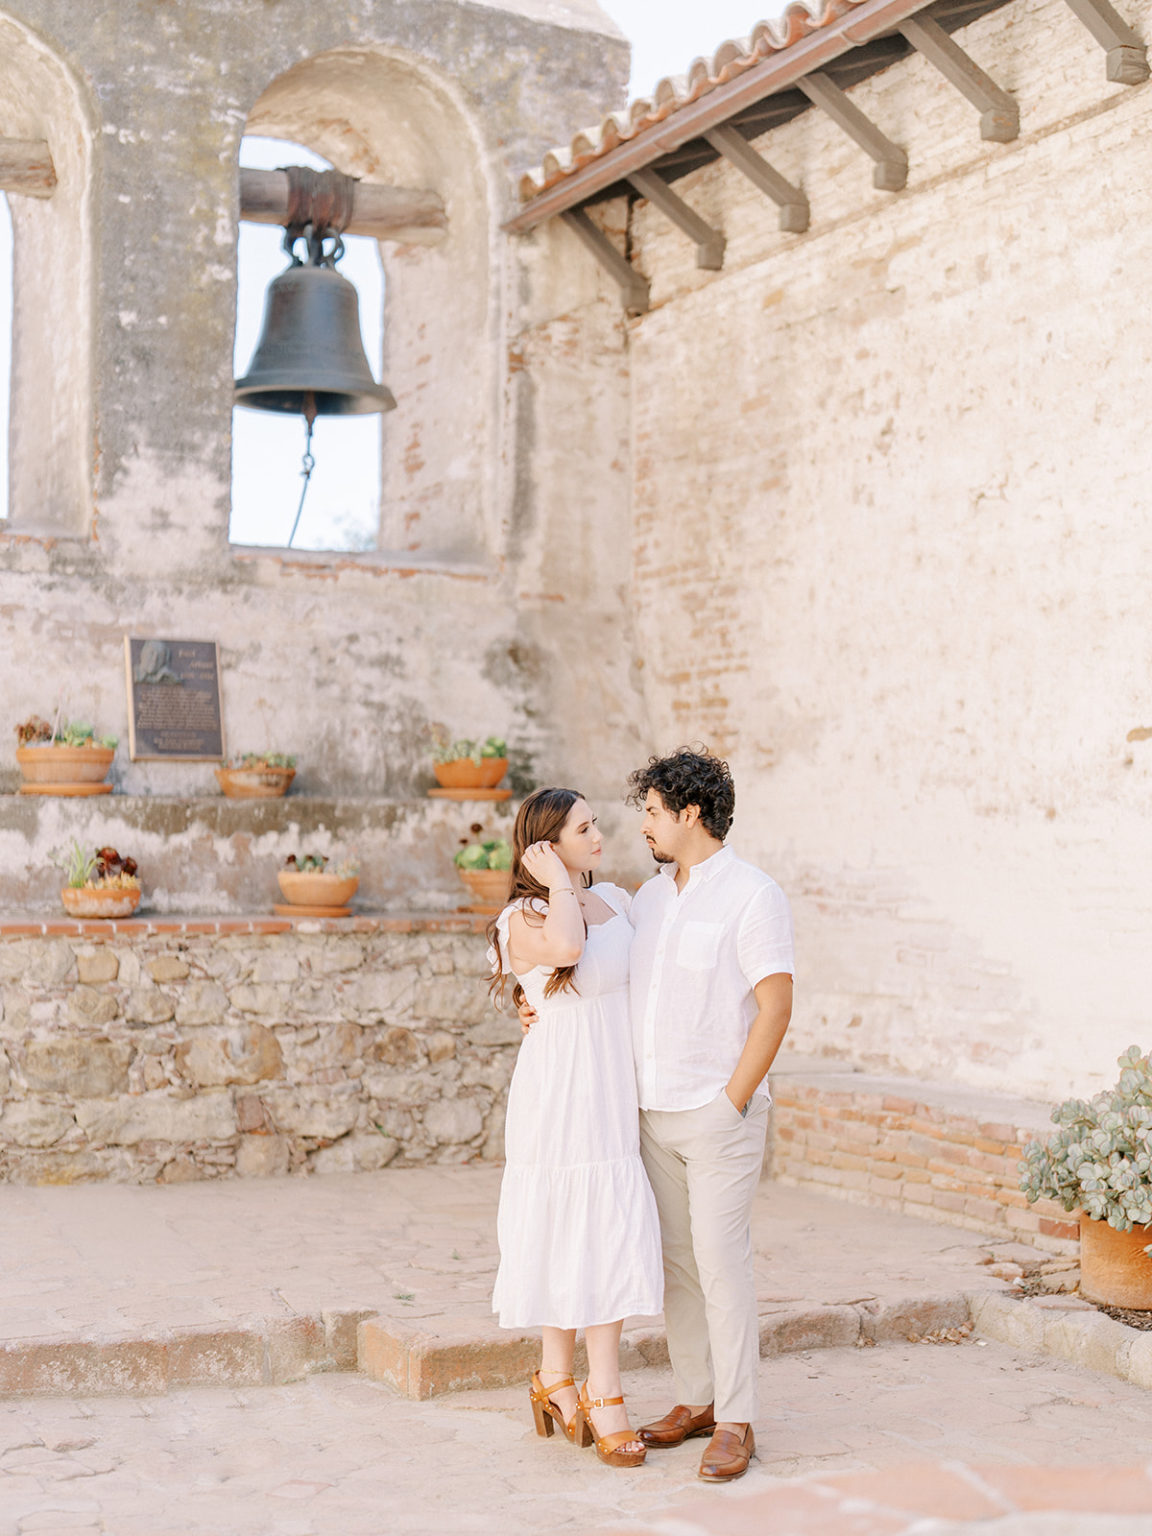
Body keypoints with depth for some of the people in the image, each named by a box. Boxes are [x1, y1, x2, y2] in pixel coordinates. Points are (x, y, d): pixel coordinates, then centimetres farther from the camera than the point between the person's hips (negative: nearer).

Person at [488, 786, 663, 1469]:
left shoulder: (616, 900, 10)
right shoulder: (525, 919, -10)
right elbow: (565, 948, -34)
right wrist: (559, 881, -18)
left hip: (617, 1093, 6)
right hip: (560, 1094, -6)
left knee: (614, 1236, 4)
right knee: (566, 1231, 0)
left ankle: (602, 1392, 14)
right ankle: (560, 1375, 17)